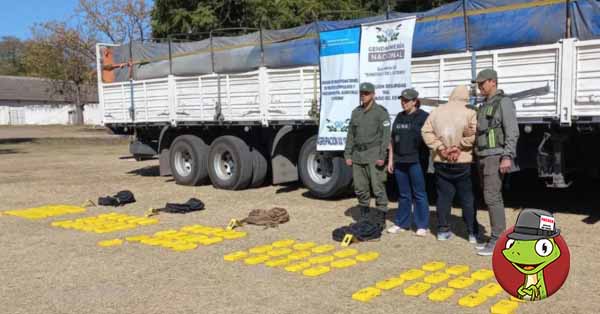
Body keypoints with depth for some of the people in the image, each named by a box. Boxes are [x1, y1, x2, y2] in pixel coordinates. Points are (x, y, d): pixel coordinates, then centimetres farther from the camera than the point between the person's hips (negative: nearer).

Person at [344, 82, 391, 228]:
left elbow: (385, 135, -9)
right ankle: (364, 217, 22)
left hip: (373, 156, -6)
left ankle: (380, 218, 4)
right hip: (357, 155, 6)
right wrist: (348, 154, 11)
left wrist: (382, 156, -15)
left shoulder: (381, 112, -3)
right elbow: (351, 135, 17)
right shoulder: (356, 112, 15)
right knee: (360, 189, 10)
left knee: (378, 188, -5)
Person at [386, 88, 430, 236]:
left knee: (419, 193, 0)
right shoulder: (399, 117, 15)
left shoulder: (423, 117, -3)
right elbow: (392, 140, 17)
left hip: (416, 161, -5)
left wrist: (428, 159, -11)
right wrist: (390, 160, 13)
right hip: (400, 161, 5)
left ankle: (422, 226, 8)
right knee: (403, 194, 12)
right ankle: (401, 223, 20)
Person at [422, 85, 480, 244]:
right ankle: (473, 232, 9)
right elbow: (474, 134, -21)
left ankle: (443, 230, 13)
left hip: (441, 162, 3)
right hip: (463, 162, -3)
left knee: (443, 196, 10)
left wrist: (440, 148, -7)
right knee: (467, 198, 5)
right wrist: (459, 146, -13)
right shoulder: (469, 112, -7)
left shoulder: (437, 111, 6)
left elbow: (426, 132, -2)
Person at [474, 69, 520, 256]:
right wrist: (478, 158, 18)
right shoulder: (485, 106, 19)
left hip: (496, 157, -9)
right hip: (483, 157, 9)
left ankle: (497, 240, -10)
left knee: (492, 197, -13)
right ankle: (498, 236, 16)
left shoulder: (504, 102, -8)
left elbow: (512, 132, -15)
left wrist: (508, 157, -24)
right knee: (492, 197, 10)